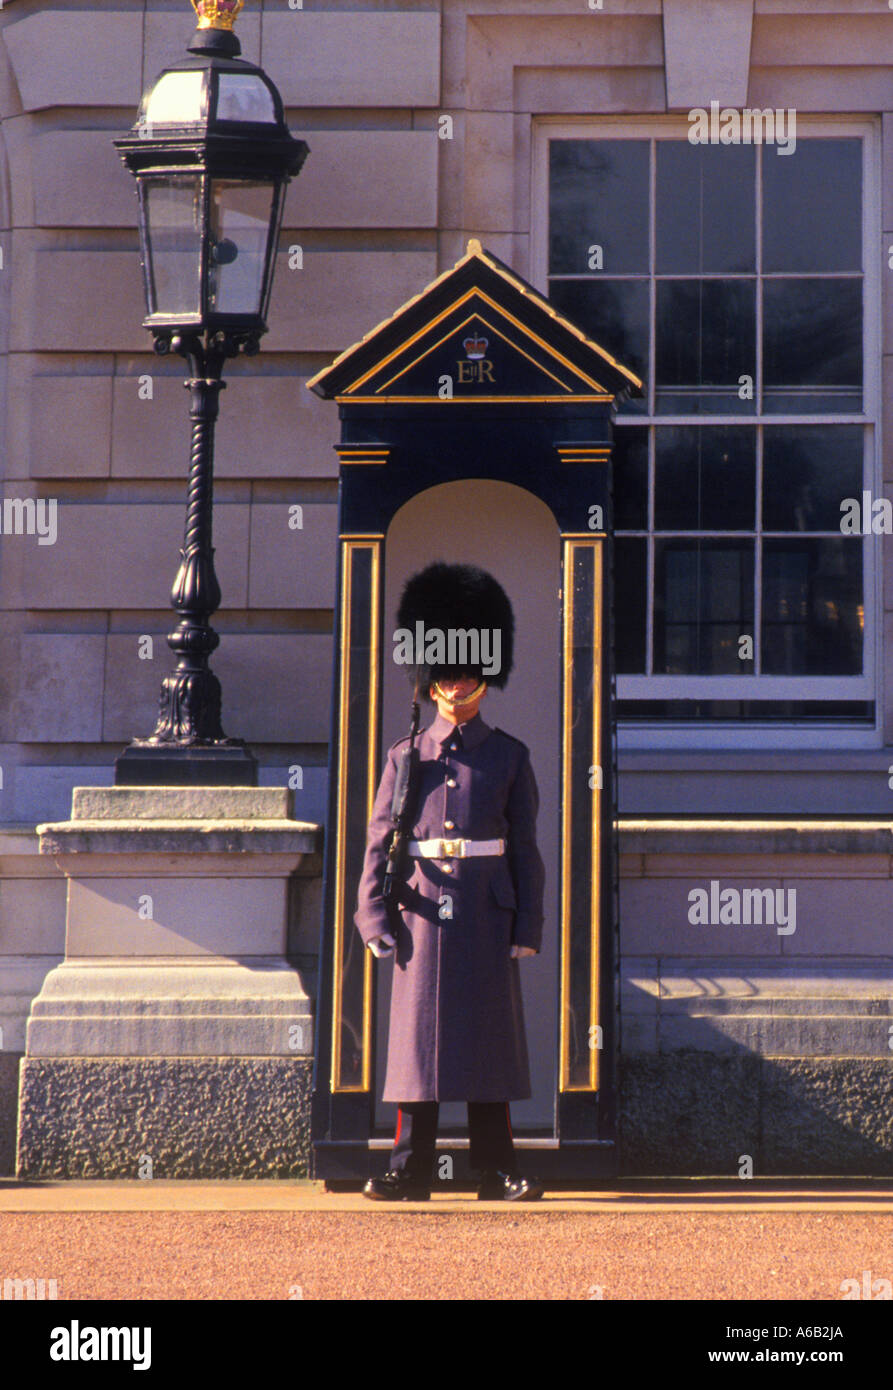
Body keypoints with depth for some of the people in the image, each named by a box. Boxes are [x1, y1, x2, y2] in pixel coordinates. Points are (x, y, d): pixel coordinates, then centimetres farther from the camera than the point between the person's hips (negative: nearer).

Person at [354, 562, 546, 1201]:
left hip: (487, 914, 0)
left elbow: (527, 849, 6)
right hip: (423, 913, 0)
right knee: (418, 1038, 1)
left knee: (489, 1040, 1)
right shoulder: (406, 757, 8)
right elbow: (379, 842, 6)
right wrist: (376, 918, -3)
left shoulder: (509, 757, 7)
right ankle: (412, 1169, 6)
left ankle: (498, 1171, 6)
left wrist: (527, 927, 0)